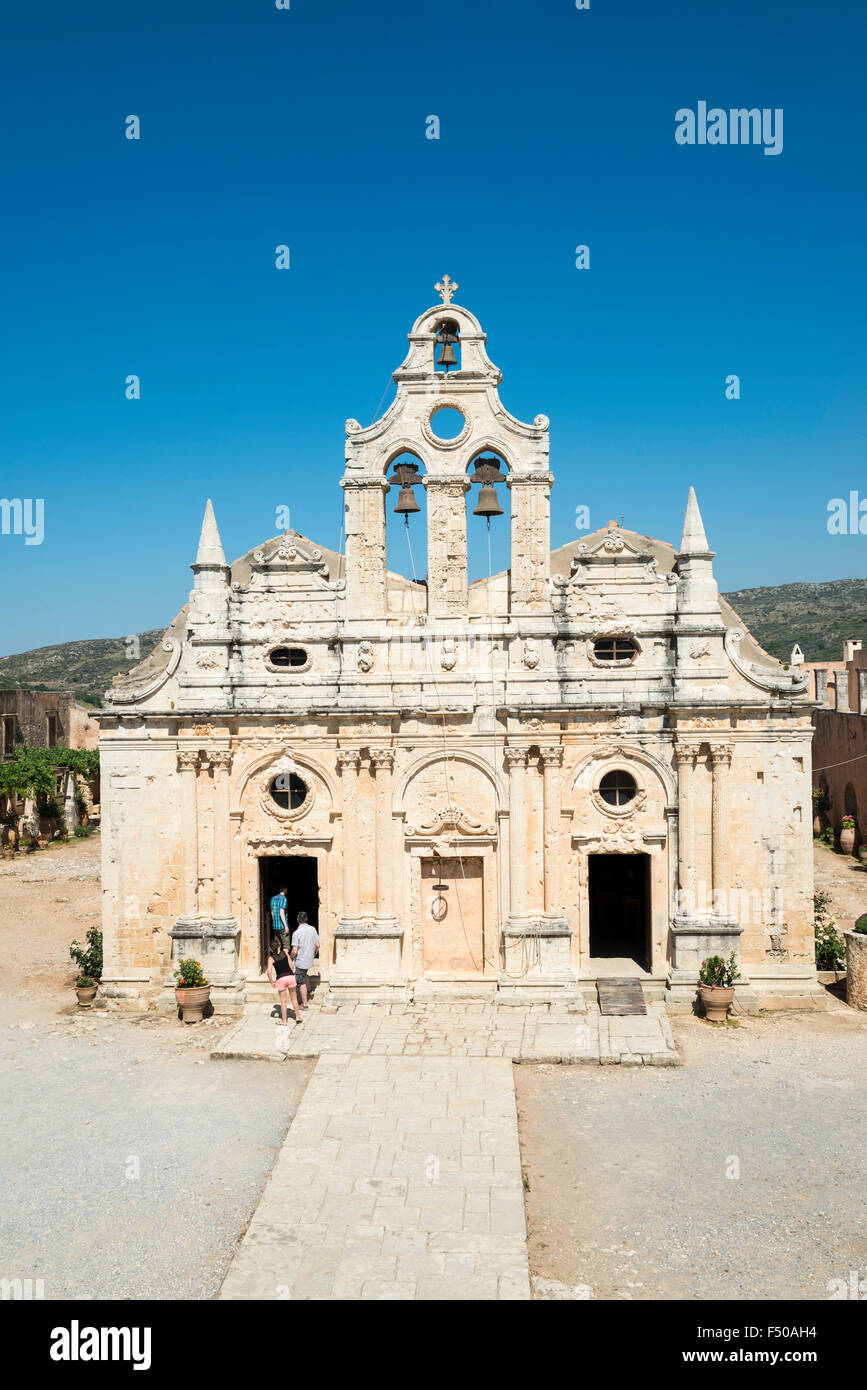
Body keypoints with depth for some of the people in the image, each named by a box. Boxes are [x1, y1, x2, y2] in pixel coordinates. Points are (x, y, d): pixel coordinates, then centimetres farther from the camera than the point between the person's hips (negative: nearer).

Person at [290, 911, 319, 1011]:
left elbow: (294, 951, -21)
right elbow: (317, 945, 3)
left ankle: (304, 1004, 8)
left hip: (300, 961, -6)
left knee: (301, 983, 3)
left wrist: (291, 958, 0)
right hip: (310, 960, 6)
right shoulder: (313, 929, -4)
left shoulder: (297, 933, -20)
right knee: (304, 975, 31)